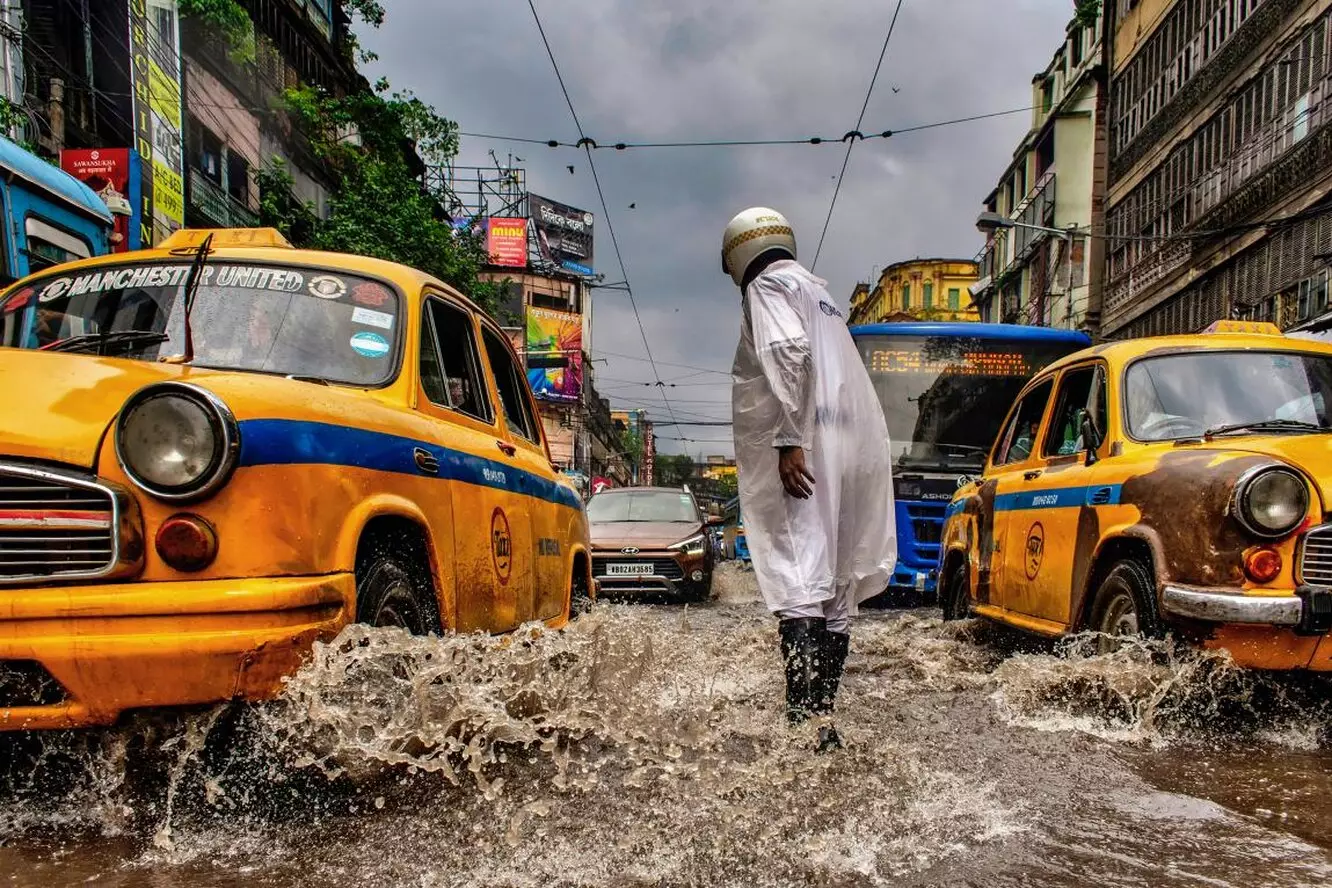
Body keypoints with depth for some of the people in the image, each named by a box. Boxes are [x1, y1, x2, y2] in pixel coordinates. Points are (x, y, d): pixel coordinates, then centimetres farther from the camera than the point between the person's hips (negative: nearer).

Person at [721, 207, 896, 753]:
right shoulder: (817, 291, 29)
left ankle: (805, 720, -20)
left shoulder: (768, 286, 3)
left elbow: (788, 353, -16)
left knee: (798, 582, -14)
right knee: (833, 588, 10)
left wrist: (788, 438, -21)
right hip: (853, 454, 9)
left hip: (805, 454, -9)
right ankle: (823, 715, 15)